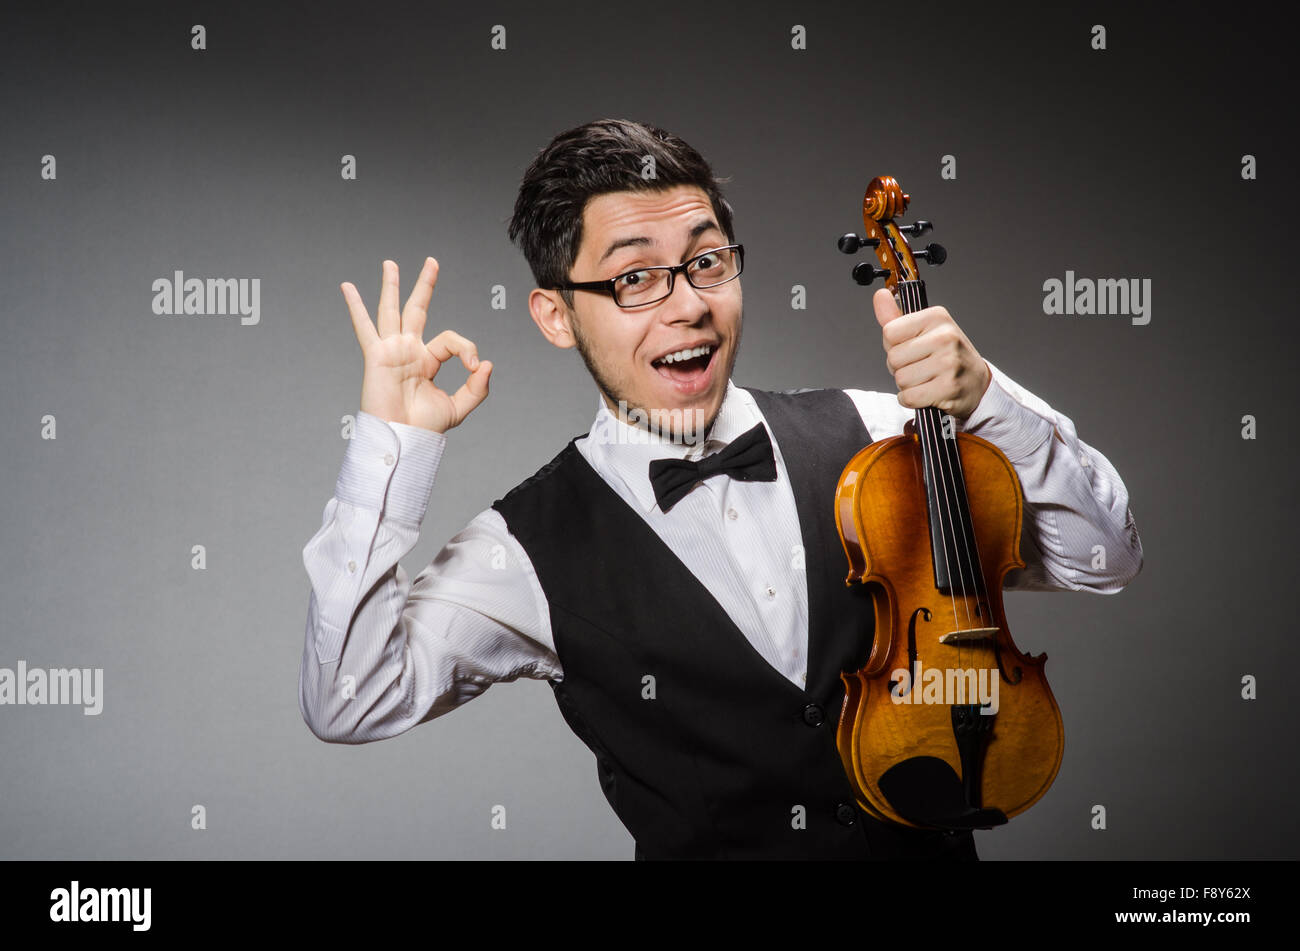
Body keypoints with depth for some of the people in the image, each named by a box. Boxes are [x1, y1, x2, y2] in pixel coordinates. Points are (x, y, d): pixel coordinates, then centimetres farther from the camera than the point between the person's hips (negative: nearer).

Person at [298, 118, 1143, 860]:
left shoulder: (867, 440, 5)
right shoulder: (536, 548, -1)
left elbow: (1104, 559, 6)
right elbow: (351, 701, -10)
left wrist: (984, 399, -9)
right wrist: (391, 446, -11)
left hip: (930, 844, 3)